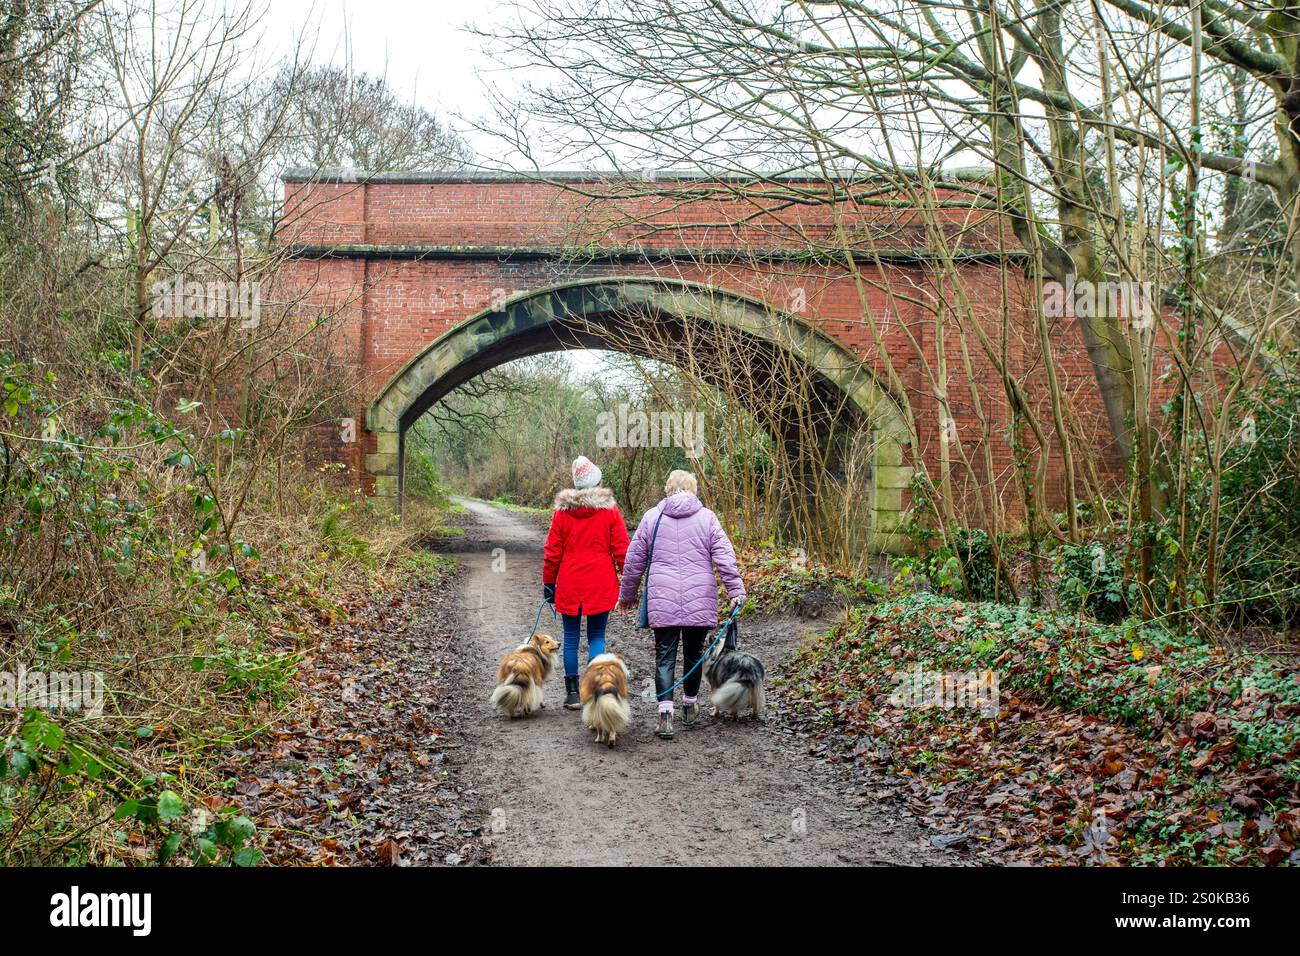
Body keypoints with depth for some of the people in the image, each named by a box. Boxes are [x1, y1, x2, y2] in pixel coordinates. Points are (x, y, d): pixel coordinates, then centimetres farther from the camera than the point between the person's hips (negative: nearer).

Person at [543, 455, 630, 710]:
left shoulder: (562, 511, 0)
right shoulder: (610, 510, -3)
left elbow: (552, 551, 3)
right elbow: (621, 549, -2)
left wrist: (548, 583, 11)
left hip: (569, 584, 1)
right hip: (601, 584, -1)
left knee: (571, 637, 9)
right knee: (597, 636, 6)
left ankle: (572, 692, 12)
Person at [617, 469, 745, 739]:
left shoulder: (652, 517, 6)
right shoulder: (706, 517, 3)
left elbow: (634, 559, 9)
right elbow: (724, 556, -5)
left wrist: (627, 594, 19)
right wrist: (736, 590, -4)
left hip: (662, 600, 0)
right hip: (699, 600, 0)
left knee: (665, 656, 1)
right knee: (693, 653, 15)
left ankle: (665, 713, -11)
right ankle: (689, 707, 29)